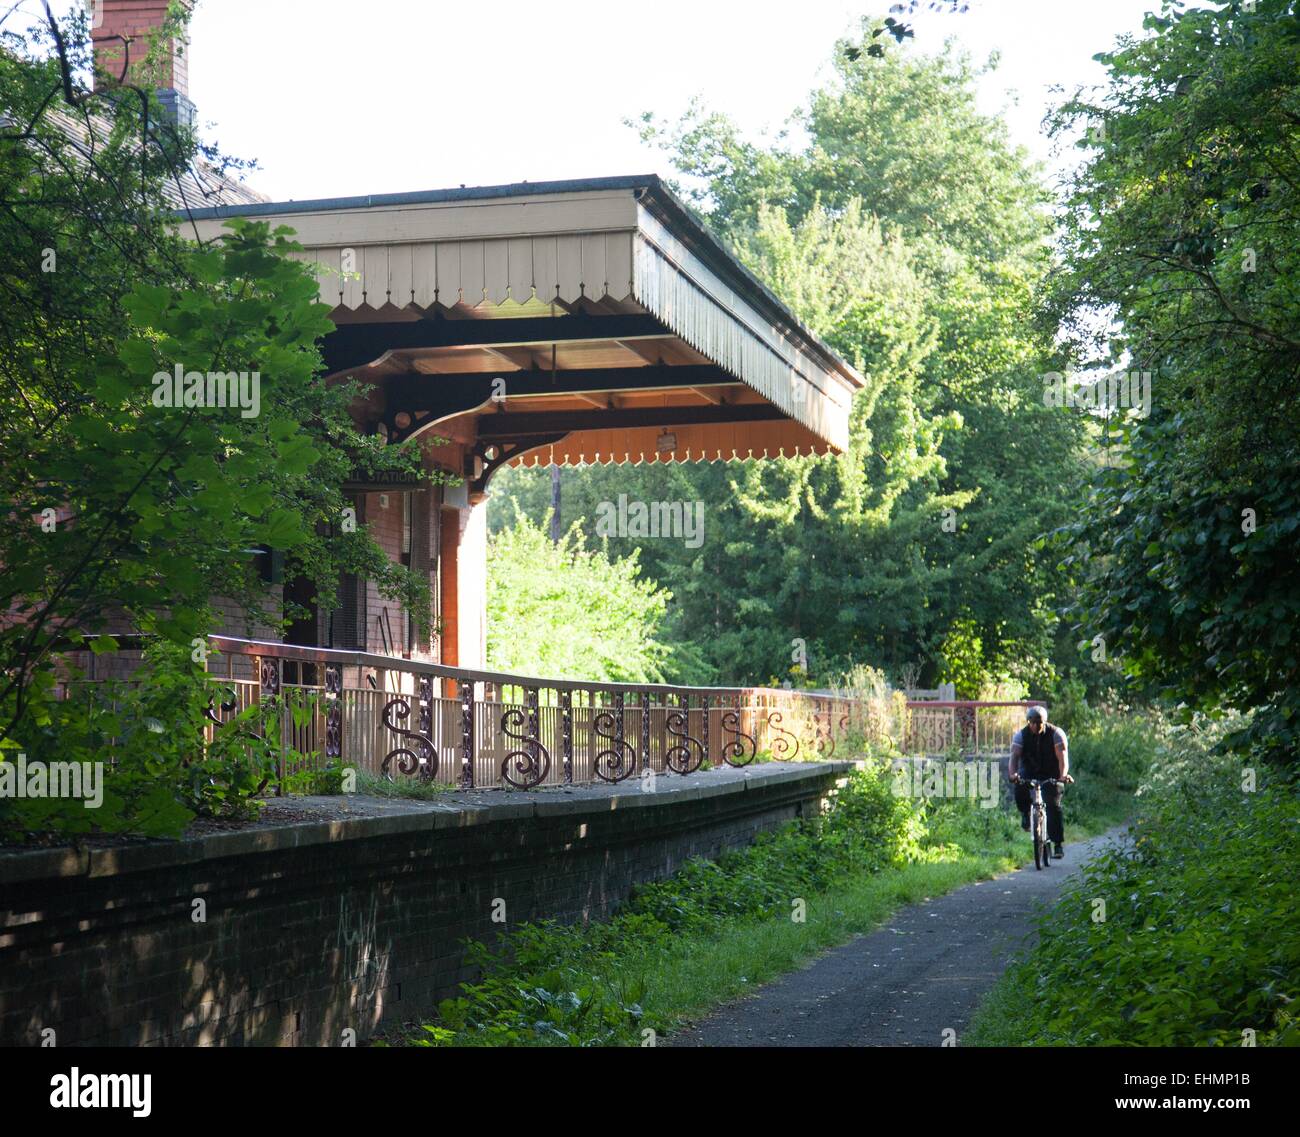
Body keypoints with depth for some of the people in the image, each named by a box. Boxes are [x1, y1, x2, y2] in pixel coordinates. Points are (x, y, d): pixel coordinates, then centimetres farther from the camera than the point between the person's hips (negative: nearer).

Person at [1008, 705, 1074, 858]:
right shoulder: (1021, 735, -12)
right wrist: (1013, 774, -44)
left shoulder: (1056, 733, -15)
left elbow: (1062, 757, -26)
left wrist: (1063, 775, -45)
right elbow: (1014, 756, -24)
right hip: (1029, 773, 1)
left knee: (1053, 805, -17)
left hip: (1051, 776, -1)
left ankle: (1058, 844, -9)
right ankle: (1026, 814, -3)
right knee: (1019, 788, -31)